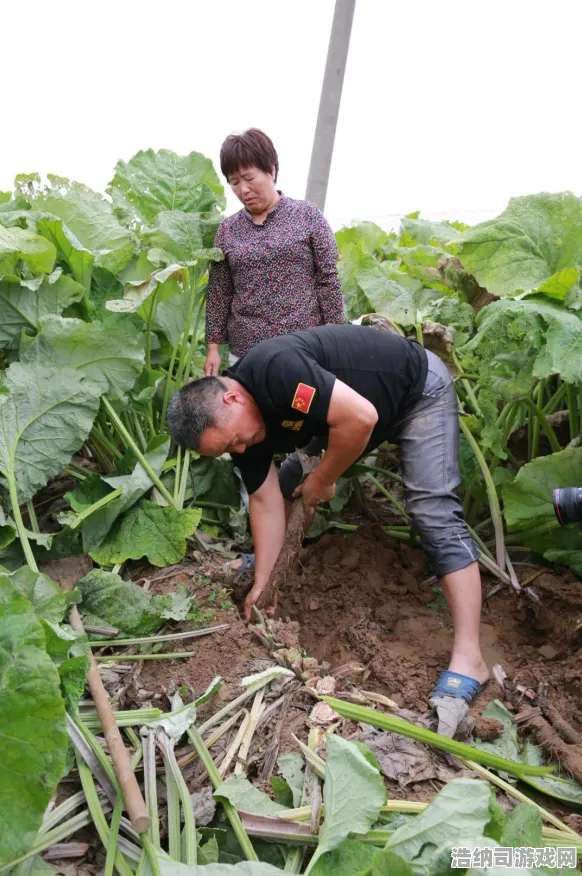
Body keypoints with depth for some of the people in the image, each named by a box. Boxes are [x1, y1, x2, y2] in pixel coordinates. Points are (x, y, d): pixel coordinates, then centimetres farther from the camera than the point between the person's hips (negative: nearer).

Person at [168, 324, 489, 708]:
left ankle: (468, 657, -17)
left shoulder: (274, 369, -35)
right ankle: (282, 555, 35)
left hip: (419, 388, -8)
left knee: (434, 512, -19)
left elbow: (361, 418, -37)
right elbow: (266, 500, -3)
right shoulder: (238, 423, -8)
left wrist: (321, 482, -20)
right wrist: (261, 582, -5)